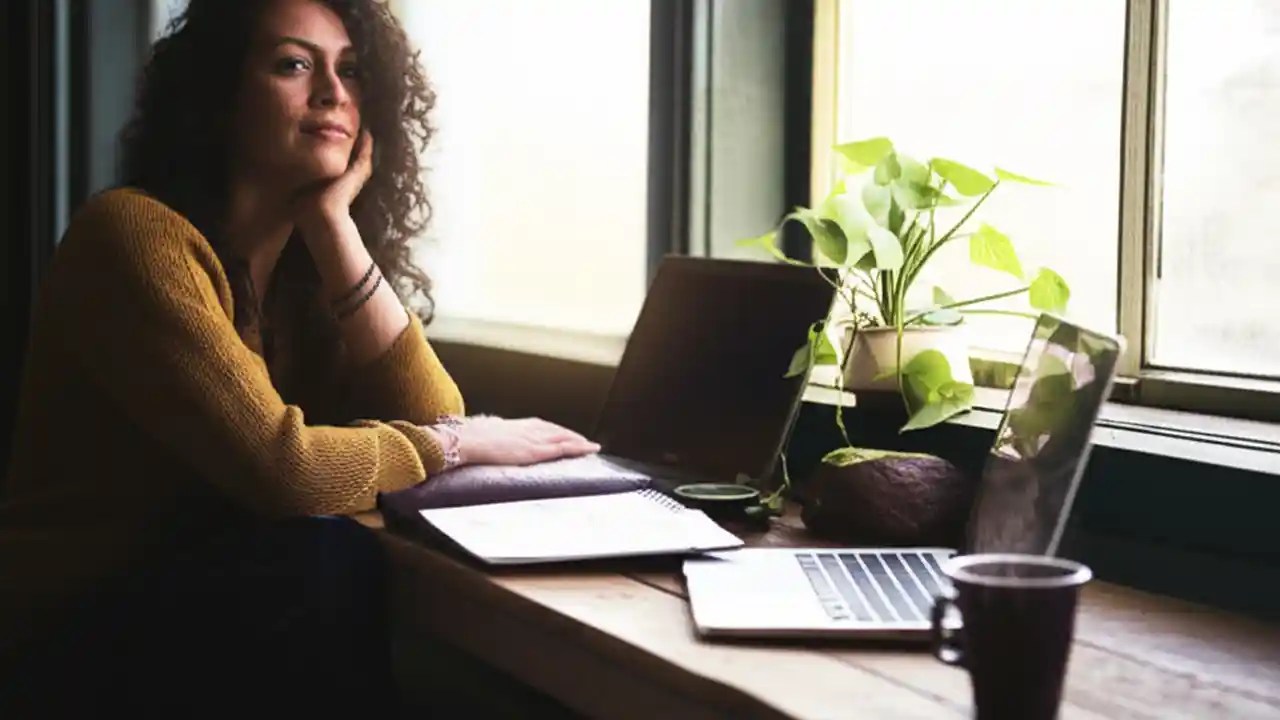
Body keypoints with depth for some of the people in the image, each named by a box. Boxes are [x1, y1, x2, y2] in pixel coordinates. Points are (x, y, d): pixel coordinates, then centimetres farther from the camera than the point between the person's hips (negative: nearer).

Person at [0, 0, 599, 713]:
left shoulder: (305, 262, 6)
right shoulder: (137, 232, -18)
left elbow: (428, 418, -7)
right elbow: (280, 467, -27)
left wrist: (333, 224, -10)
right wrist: (464, 442, -13)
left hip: (204, 597, 6)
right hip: (62, 639, -6)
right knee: (329, 561, -27)